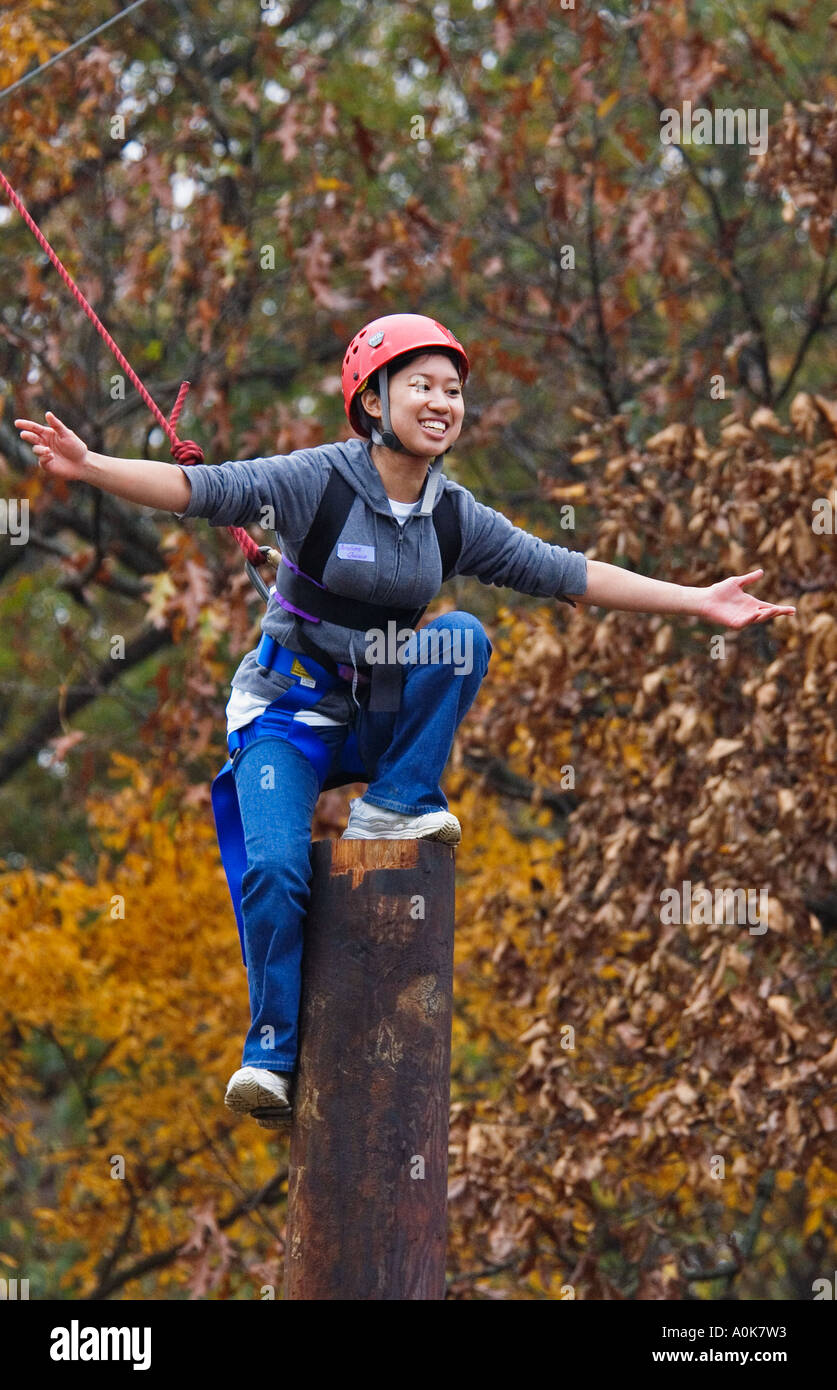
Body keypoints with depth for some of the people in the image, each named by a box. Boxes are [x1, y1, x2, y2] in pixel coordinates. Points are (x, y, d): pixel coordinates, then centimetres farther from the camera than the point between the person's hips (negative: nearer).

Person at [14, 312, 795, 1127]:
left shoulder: (455, 520, 0)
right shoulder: (318, 481, -13)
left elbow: (564, 575, 4)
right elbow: (201, 490, -22)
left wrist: (696, 602, 1)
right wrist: (87, 467, -37)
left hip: (379, 716, 4)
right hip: (290, 710, -4)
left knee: (463, 635, -21)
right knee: (274, 869, -23)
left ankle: (397, 804, -13)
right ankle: (273, 1054, -12)